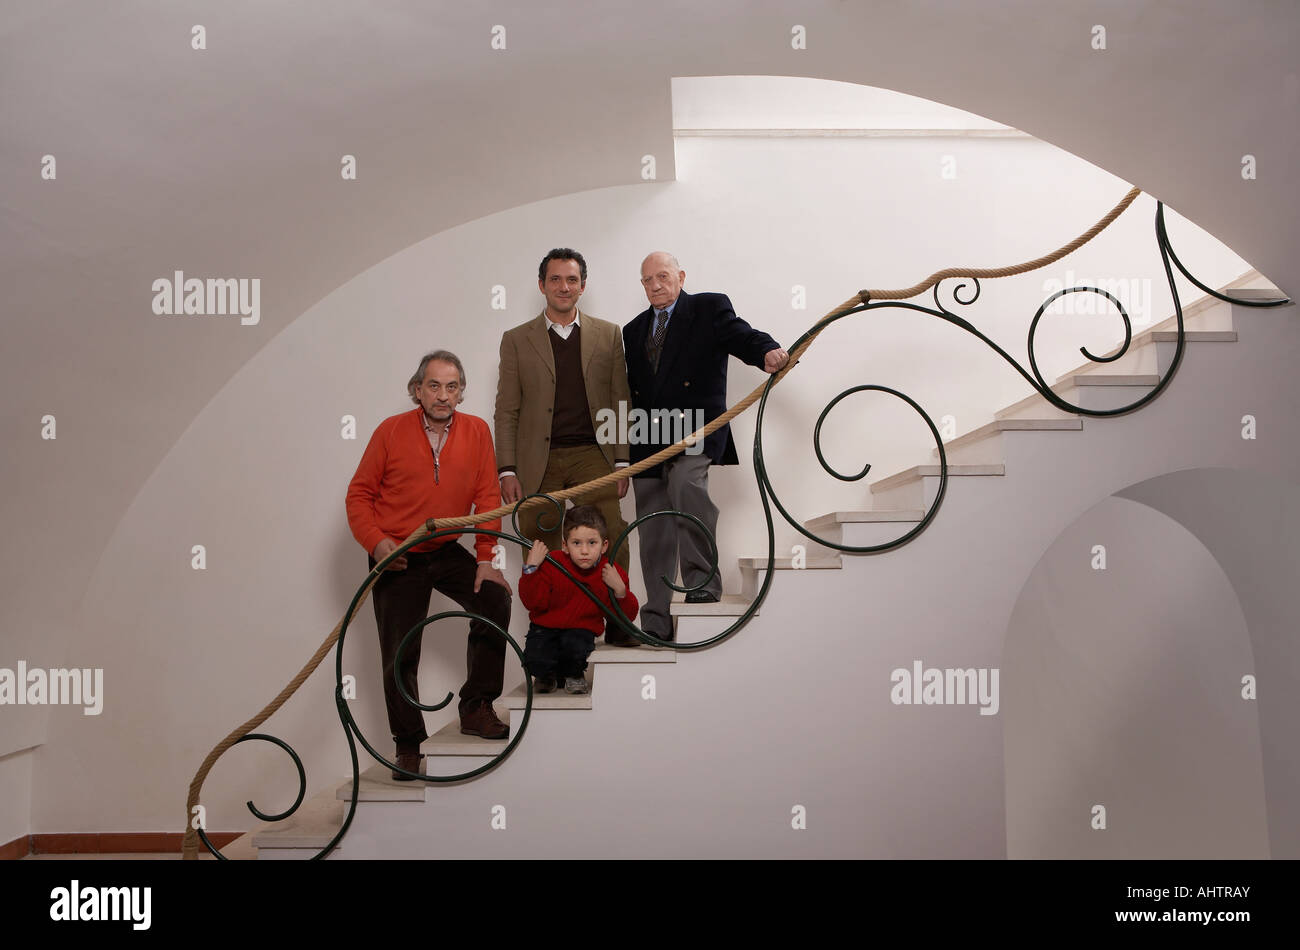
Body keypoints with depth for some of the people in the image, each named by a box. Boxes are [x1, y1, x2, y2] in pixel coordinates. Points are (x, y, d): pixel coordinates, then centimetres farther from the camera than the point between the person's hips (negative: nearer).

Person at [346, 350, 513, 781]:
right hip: (396, 558, -1)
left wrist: (487, 559, -8)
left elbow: (488, 498, -3)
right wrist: (375, 540, -18)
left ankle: (476, 707, -2)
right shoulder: (391, 431, -9)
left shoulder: (476, 431, -4)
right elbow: (359, 495, -3)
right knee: (399, 652, 0)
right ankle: (408, 745, 18)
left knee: (495, 600, -18)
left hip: (448, 552, 2)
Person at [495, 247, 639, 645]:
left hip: (592, 454, 0)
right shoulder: (517, 340, 8)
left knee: (613, 538, -10)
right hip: (538, 460, 0)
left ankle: (617, 623, 2)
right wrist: (507, 470, -1)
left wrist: (621, 462, 2)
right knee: (541, 551, 1)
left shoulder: (608, 335, 10)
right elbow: (507, 411, 6)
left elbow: (620, 402, 9)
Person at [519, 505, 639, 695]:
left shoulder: (612, 574, -9)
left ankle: (573, 675, 6)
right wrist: (531, 569, -28)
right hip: (545, 628, 0)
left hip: (582, 629, 0)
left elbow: (627, 616, -5)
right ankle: (547, 677, 16)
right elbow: (533, 603, -17)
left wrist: (620, 591, -24)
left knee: (575, 646, -34)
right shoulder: (551, 565, -14)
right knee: (535, 662, -26)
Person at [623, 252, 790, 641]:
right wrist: (627, 442, 13)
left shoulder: (710, 307, 6)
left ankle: (703, 580, -19)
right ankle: (656, 624, 14)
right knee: (654, 535, 5)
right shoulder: (634, 330, 21)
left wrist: (769, 351, -32)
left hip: (694, 432, -5)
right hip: (648, 442, 5)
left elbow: (742, 336, -9)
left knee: (686, 482, -34)